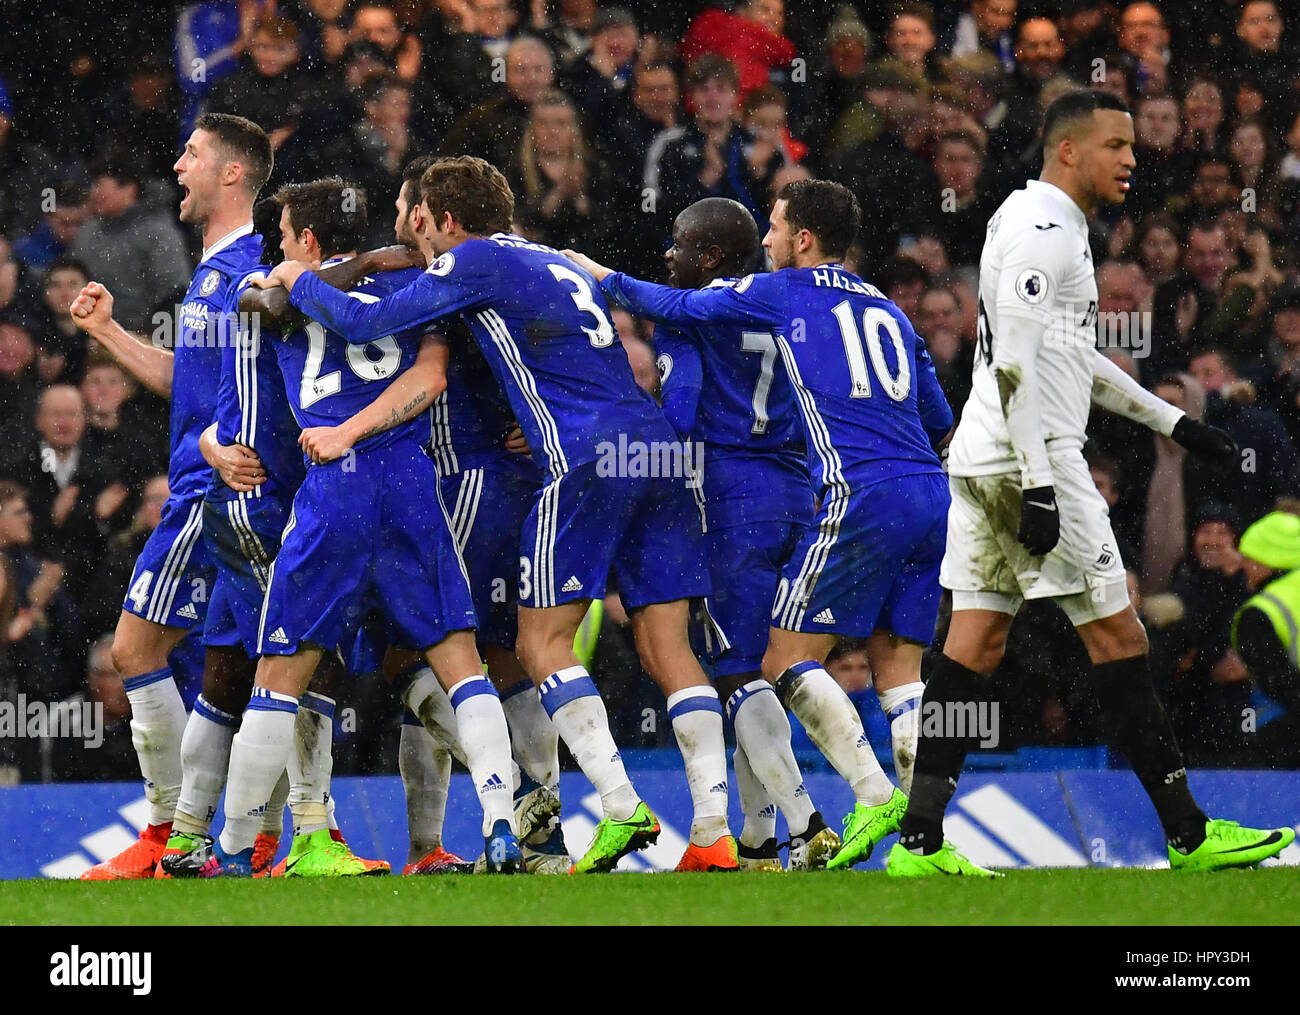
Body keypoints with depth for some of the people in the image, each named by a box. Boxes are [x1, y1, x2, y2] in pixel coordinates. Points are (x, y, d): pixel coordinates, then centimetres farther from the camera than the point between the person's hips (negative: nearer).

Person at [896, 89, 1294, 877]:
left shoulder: (1053, 226, 20)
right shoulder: (1042, 229, -14)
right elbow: (1017, 364, -21)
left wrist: (1172, 421, 31)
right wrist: (1039, 485, -24)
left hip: (983, 460, 10)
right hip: (1029, 461, -10)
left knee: (976, 641, 5)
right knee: (1115, 631, -3)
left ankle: (920, 842, -1)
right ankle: (1189, 834, 2)